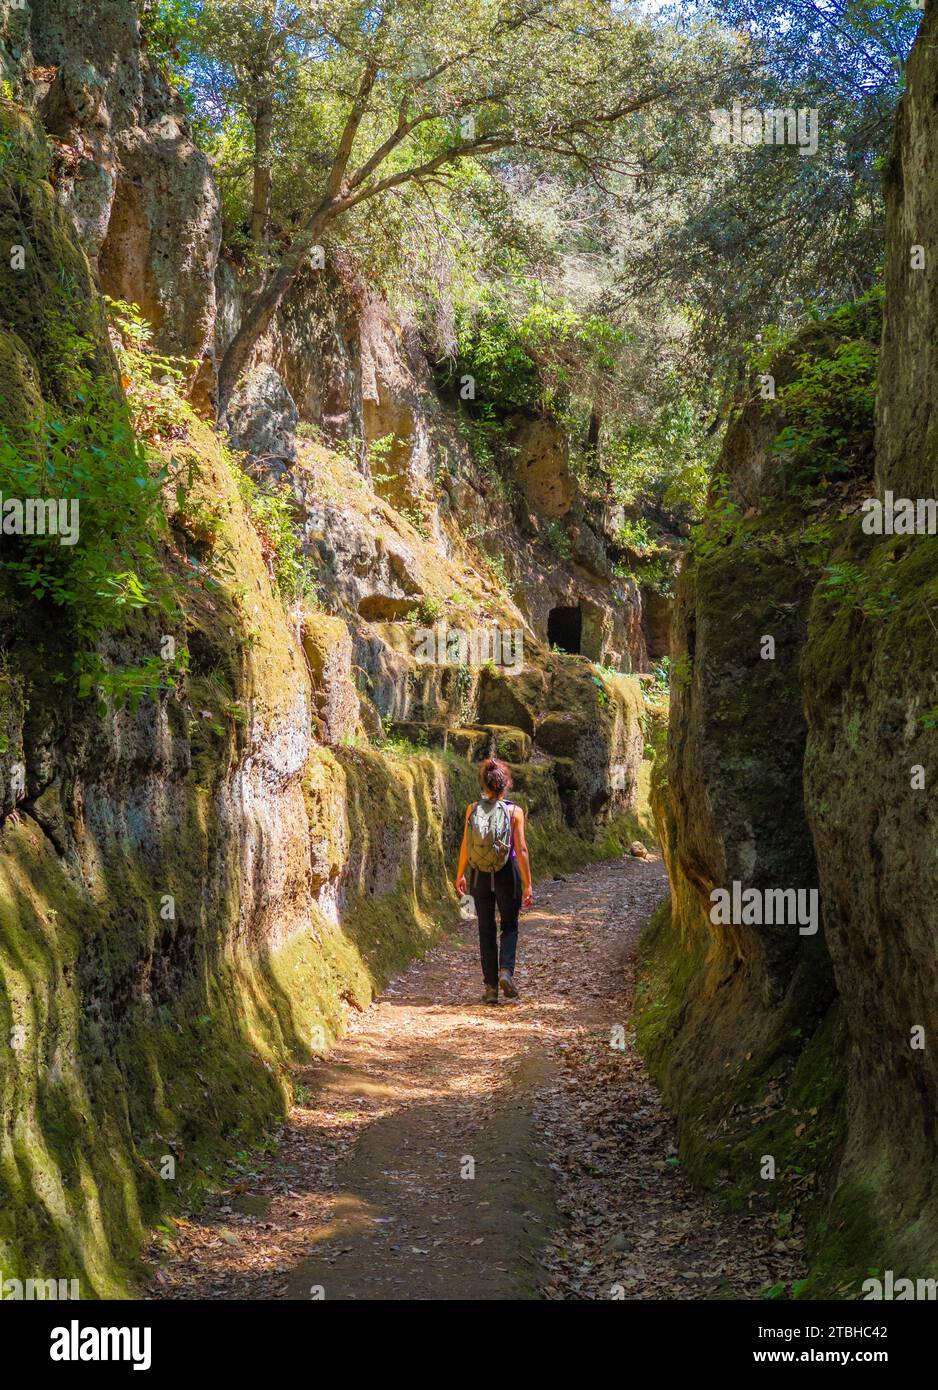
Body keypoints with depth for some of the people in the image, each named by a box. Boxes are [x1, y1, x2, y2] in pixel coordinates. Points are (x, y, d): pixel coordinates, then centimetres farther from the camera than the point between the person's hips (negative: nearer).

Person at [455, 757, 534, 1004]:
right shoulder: (514, 812, -10)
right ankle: (506, 971, -5)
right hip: (507, 875, -2)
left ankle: (491, 987, 11)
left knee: (486, 931, 12)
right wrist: (528, 885, -7)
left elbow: (465, 846, -3)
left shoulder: (473, 809, -5)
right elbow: (521, 850, -12)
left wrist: (460, 875, 10)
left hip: (480, 876, 2)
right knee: (509, 926, 17)